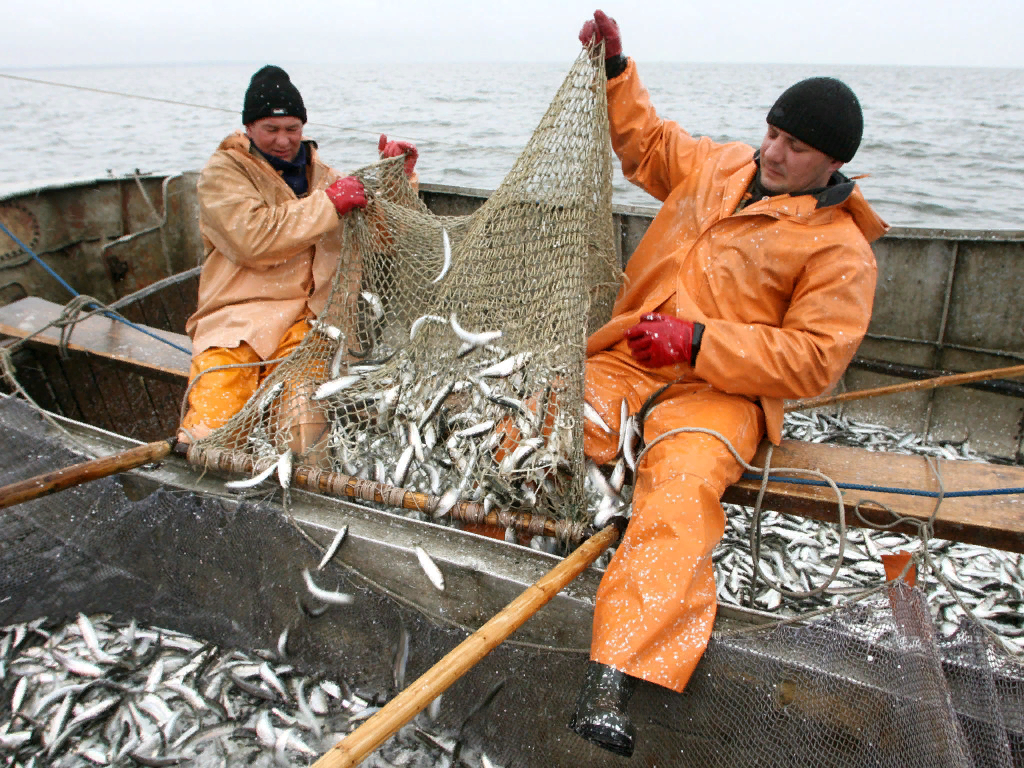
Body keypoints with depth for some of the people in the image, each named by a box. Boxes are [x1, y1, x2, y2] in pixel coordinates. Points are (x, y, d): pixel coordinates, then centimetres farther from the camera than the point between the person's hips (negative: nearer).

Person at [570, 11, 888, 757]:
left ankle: (614, 675, -41)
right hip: (627, 363, 6)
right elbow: (645, 140, 32)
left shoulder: (841, 251, -2)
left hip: (719, 391, -6)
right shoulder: (718, 165, 15)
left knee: (682, 487, -36)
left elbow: (812, 360, -11)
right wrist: (616, 69, 22)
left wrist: (698, 341, -19)